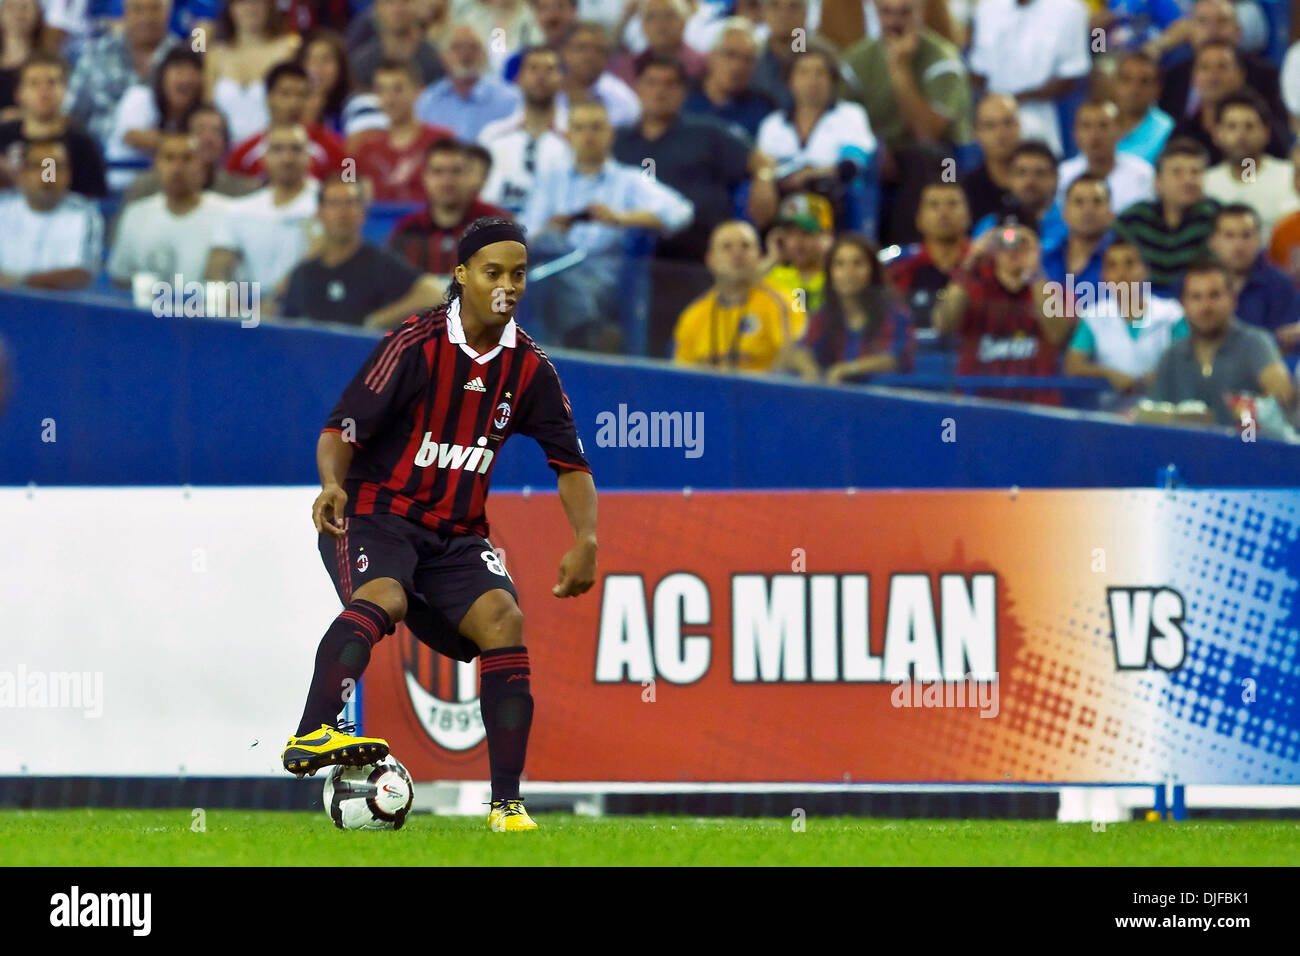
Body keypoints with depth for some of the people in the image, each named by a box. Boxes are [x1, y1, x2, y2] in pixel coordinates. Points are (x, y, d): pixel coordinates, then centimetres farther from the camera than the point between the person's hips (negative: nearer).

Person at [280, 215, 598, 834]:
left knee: (502, 620, -19)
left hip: (456, 534, 4)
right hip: (377, 515, -4)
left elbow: (570, 463, 9)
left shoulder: (529, 369, 3)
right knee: (383, 599, -35)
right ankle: (311, 736, -49)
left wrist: (585, 540, -8)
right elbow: (342, 429, -13)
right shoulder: (416, 345, -11)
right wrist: (333, 483, -34)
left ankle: (506, 804, -16)